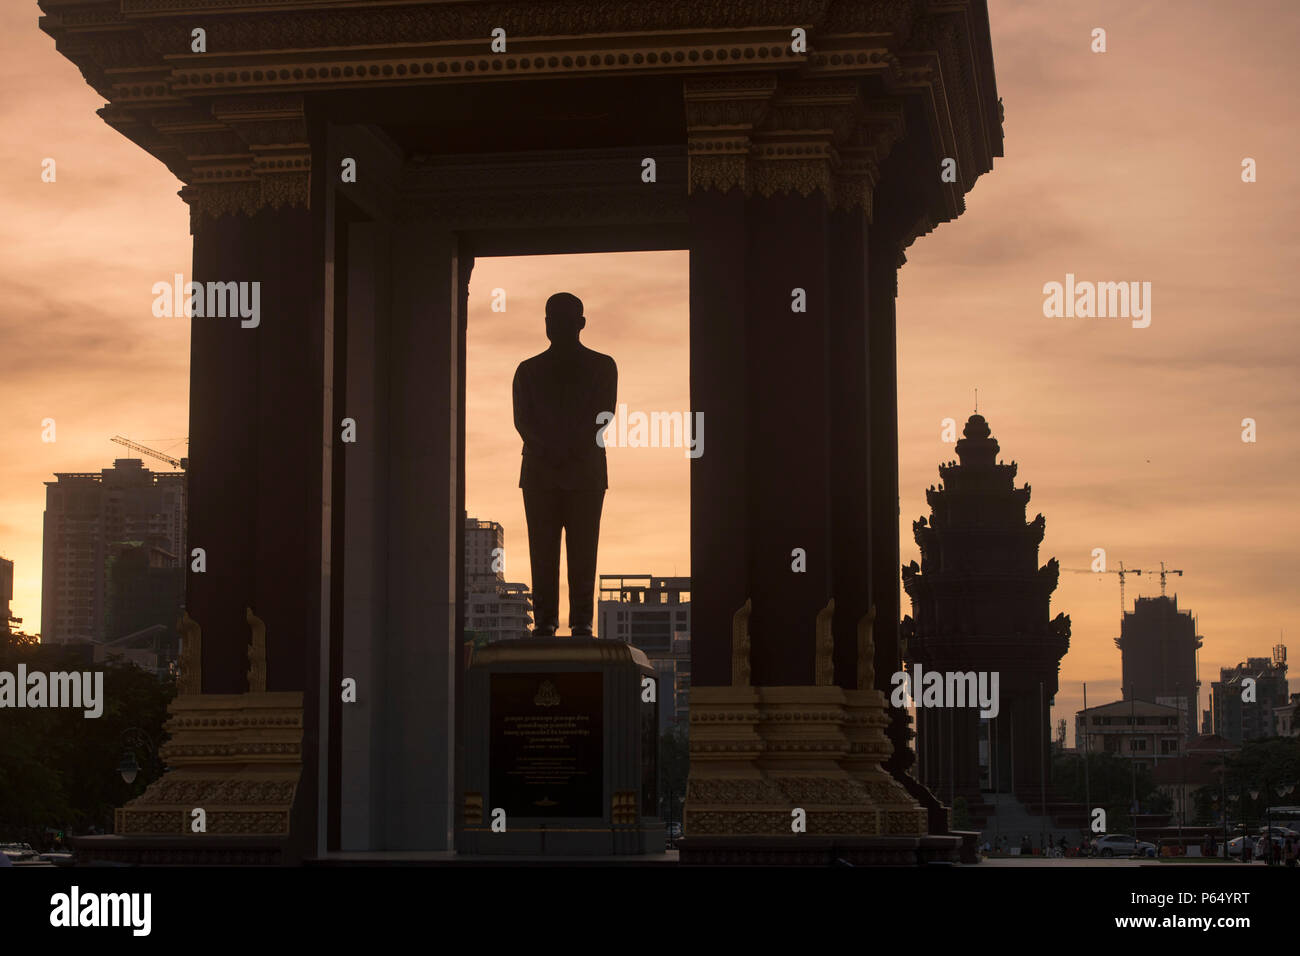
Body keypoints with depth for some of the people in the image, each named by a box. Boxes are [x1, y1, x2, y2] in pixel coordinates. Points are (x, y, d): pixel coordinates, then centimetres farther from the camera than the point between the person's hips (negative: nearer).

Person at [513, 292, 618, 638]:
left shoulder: (602, 367, 10)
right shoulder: (529, 370, 13)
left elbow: (604, 416, 0)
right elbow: (522, 420, 4)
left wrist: (572, 451, -14)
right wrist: (550, 451, -13)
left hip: (586, 469, -1)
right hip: (540, 470, 1)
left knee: (583, 548, -5)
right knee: (542, 548, -4)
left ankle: (582, 620, -5)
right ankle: (544, 619, -3)